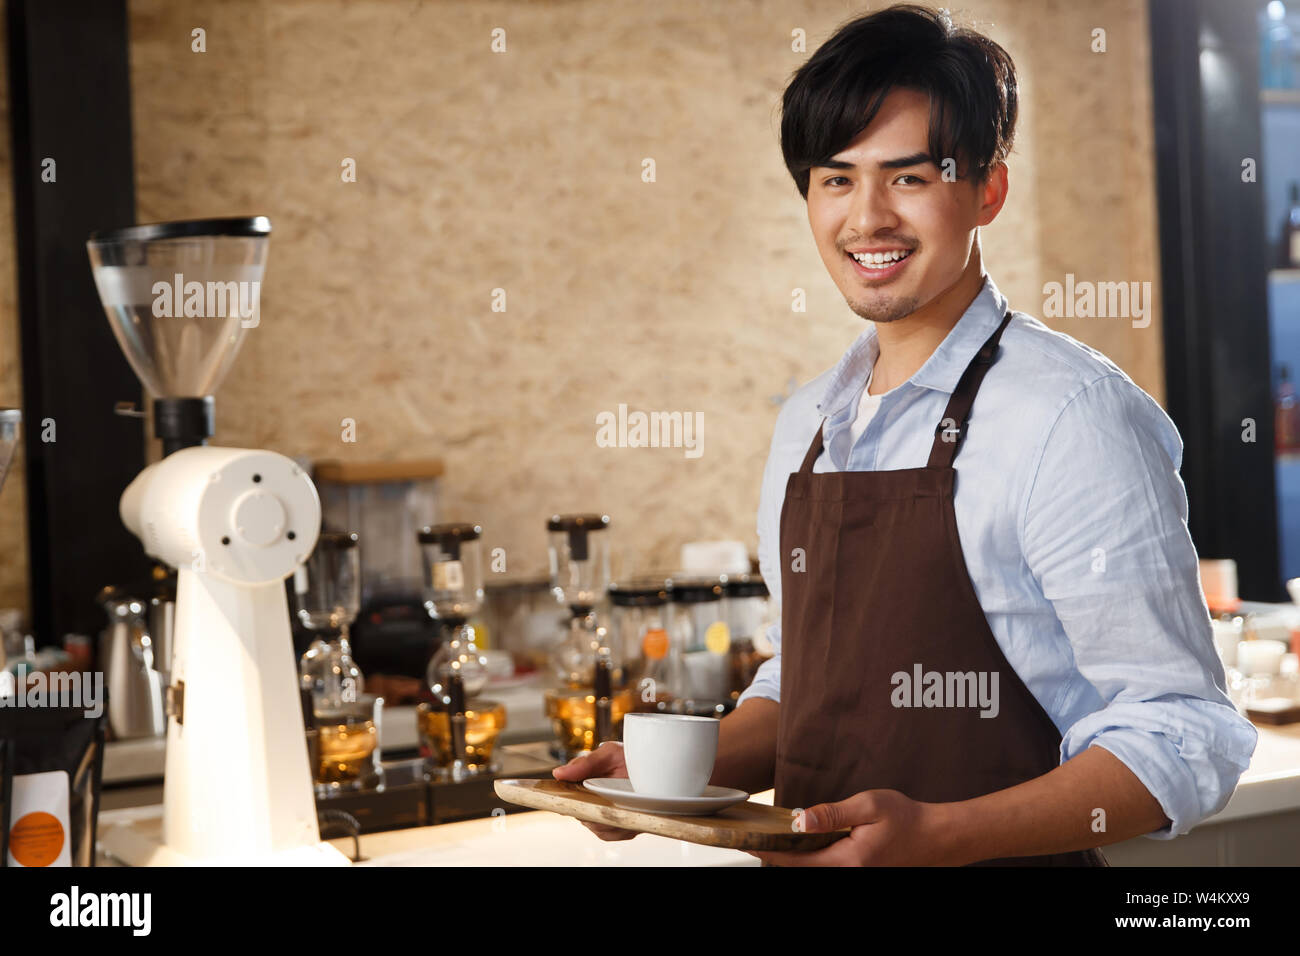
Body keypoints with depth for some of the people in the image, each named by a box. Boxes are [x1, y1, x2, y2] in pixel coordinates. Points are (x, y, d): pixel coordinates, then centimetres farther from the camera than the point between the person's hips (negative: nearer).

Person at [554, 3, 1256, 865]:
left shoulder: (1072, 415, -16)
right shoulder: (807, 424, 5)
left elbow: (1179, 742, -18)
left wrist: (934, 833, -28)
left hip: (1001, 861, -6)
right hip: (806, 857, 6)